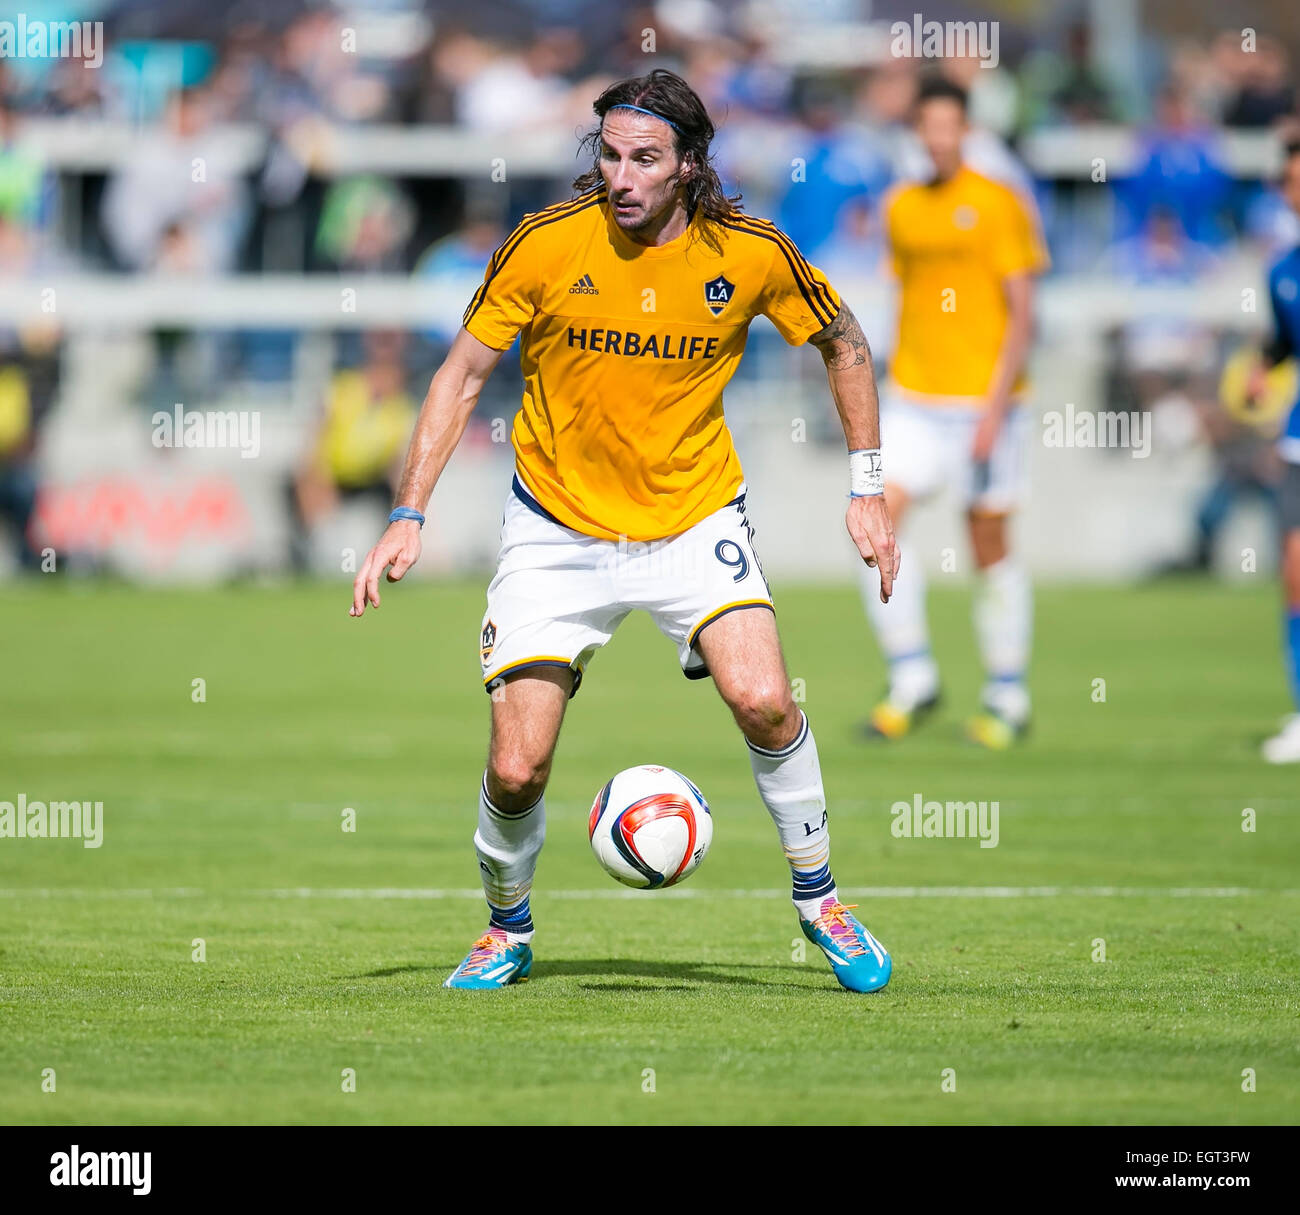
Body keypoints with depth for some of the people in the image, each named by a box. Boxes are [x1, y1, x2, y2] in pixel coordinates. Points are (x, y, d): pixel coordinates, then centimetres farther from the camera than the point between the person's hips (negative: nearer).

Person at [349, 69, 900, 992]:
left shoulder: (750, 254, -11)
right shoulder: (546, 246, -14)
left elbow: (843, 343, 8)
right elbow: (463, 374, -3)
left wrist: (868, 490, 3)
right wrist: (409, 517, -9)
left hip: (695, 519, 0)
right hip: (558, 527, 0)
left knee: (763, 700, -23)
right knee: (517, 769, -7)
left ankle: (818, 895, 1)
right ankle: (508, 932, 24)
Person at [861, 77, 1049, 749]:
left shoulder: (999, 206, -6)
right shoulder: (902, 208, 10)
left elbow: (1021, 315, -8)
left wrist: (995, 406, -15)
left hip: (982, 400, -4)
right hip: (913, 401, 4)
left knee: (989, 543, 2)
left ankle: (1007, 699, 15)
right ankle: (912, 679, -2)